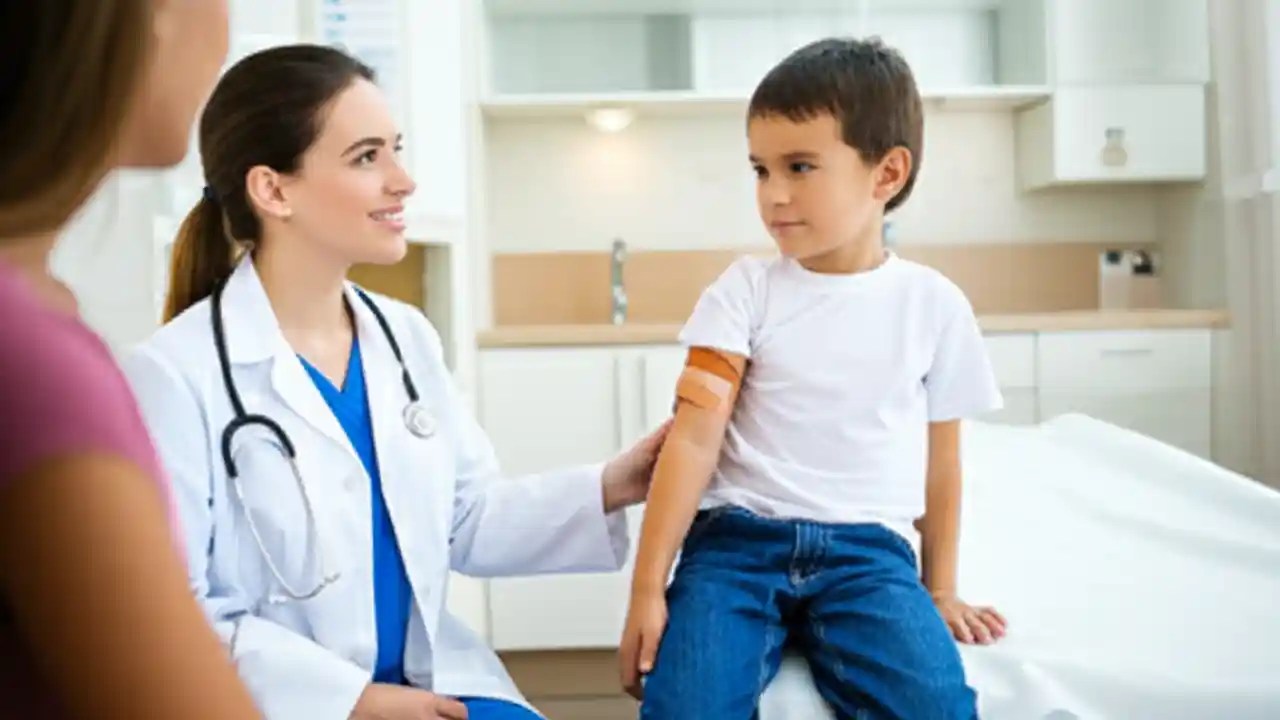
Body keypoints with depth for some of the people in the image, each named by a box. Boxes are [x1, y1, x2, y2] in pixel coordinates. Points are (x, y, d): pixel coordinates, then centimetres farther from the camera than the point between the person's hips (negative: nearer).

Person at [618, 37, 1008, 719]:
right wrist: (647, 588, -8)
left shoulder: (934, 303, 6)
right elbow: (694, 438, -5)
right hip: (738, 539, 0)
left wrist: (938, 591, 19)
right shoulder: (745, 290, 2)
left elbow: (939, 458, 14)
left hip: (868, 550, 1)